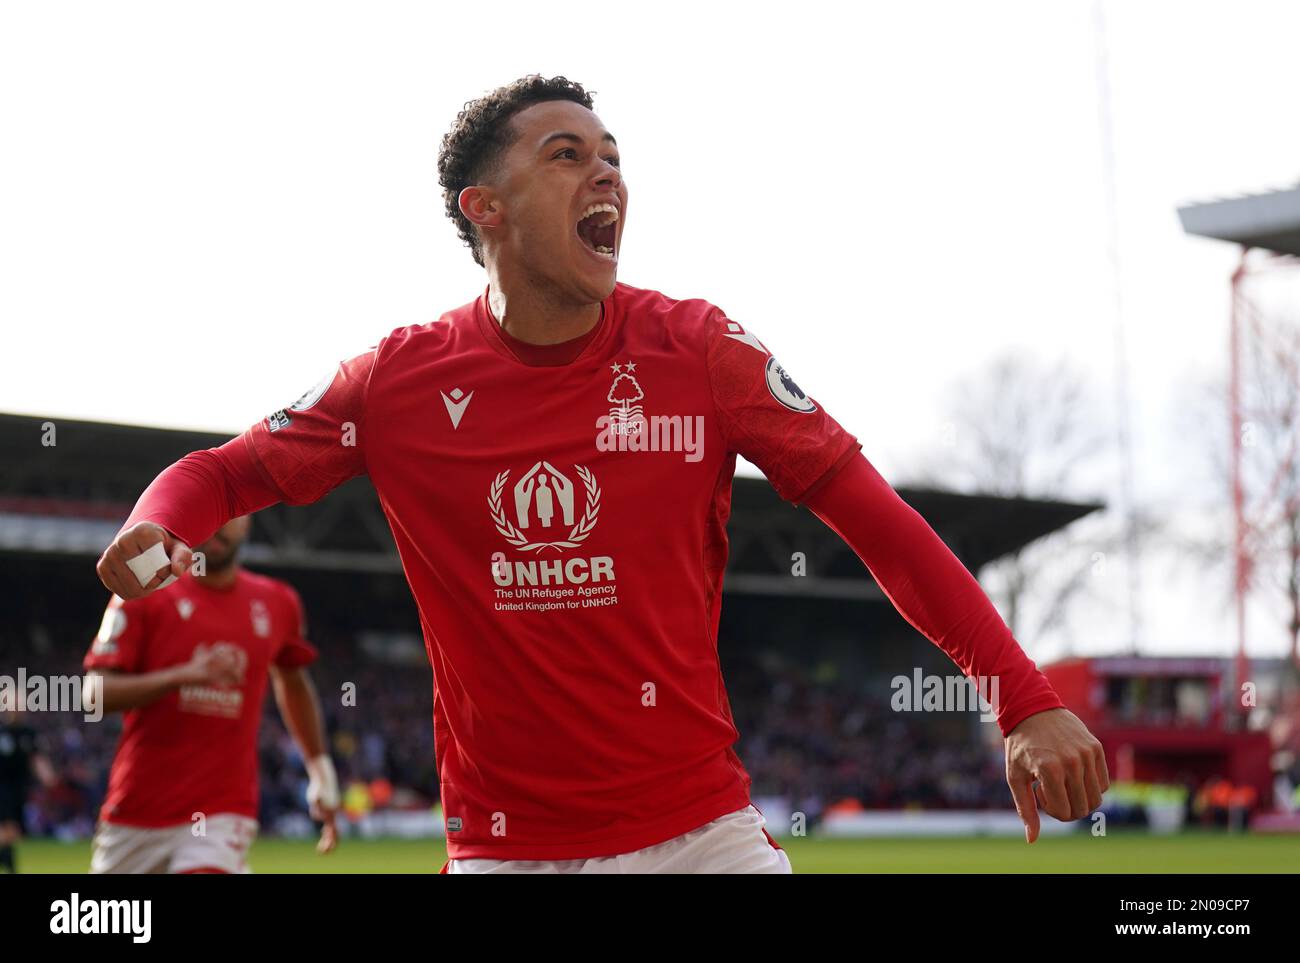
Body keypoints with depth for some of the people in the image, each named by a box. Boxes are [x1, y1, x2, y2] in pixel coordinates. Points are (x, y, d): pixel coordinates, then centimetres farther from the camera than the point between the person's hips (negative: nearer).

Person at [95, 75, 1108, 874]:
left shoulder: (700, 353, -4)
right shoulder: (402, 381, -3)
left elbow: (873, 516, -5)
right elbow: (228, 472, 7)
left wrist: (1025, 698, -15)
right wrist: (155, 528, -18)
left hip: (700, 829, 0)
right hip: (502, 844, 0)